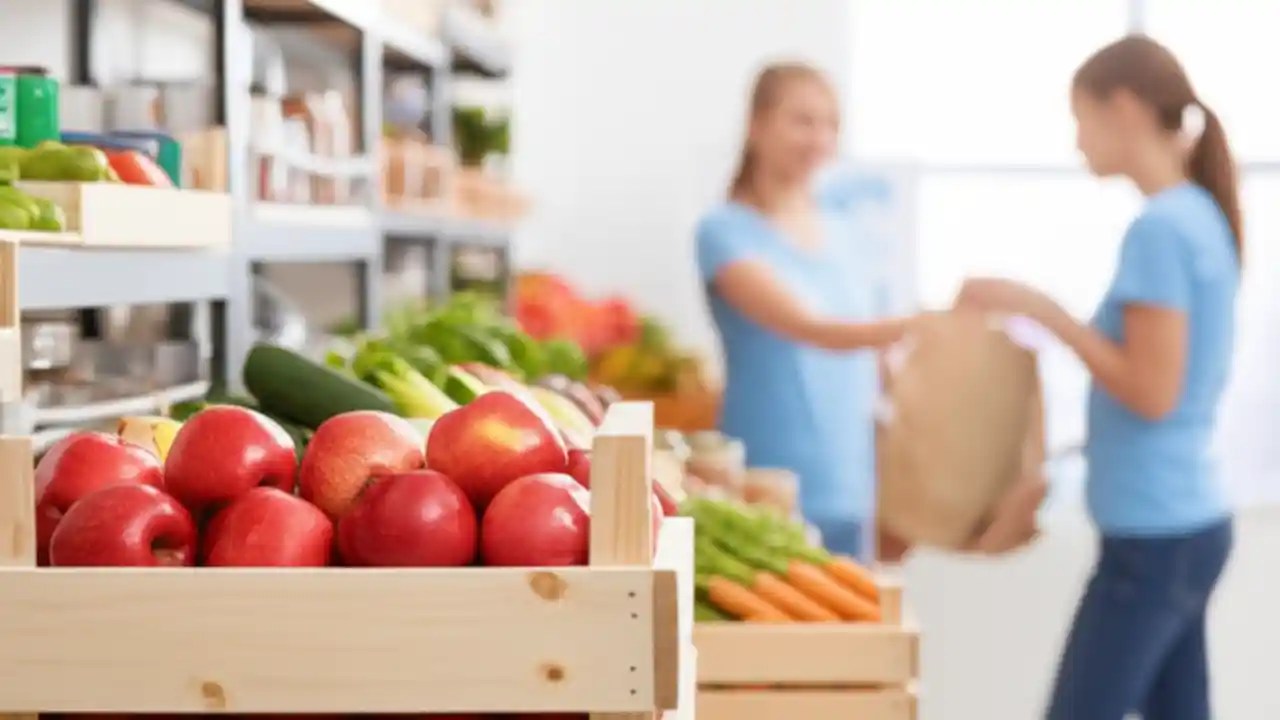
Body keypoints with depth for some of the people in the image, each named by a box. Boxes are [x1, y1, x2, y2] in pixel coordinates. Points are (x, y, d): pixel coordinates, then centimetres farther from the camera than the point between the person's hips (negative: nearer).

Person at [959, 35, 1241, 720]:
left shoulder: (1160, 227, -17)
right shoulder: (1199, 216, 11)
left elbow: (1152, 392, -20)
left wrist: (1043, 310, -15)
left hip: (1154, 534, -9)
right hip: (1189, 522, 9)